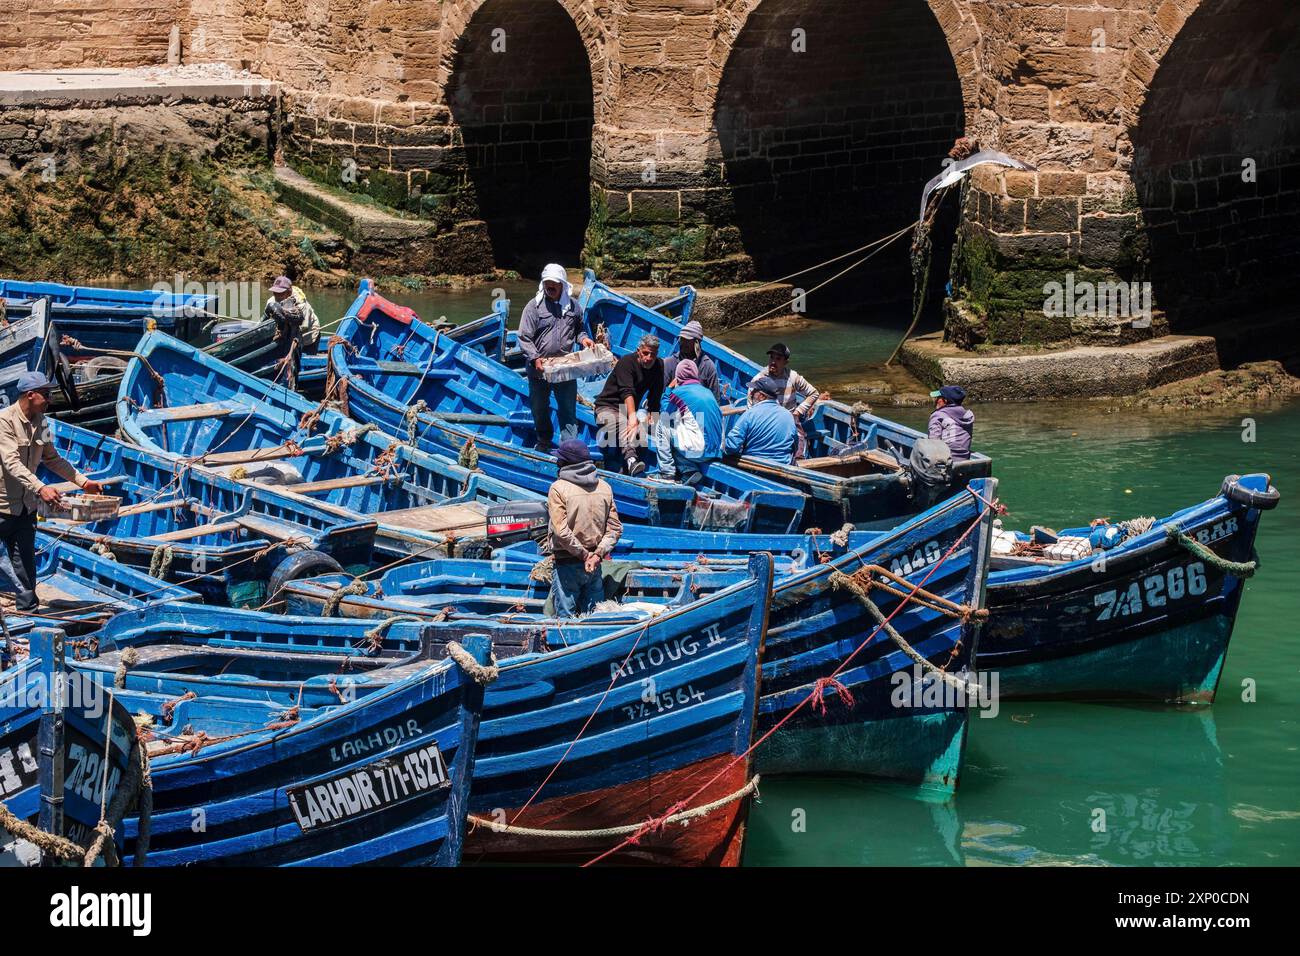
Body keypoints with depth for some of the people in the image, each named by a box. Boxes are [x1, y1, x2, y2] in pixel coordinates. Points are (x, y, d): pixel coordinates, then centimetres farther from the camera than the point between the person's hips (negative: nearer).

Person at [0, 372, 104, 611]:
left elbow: (52, 458, 20)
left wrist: (83, 481, 15)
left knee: (26, 568, 8)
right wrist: (40, 488, -35)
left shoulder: (41, 423, 8)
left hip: (26, 507, 7)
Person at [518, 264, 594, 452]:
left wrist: (583, 338, -2)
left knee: (568, 409, -4)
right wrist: (535, 358, -21)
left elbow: (580, 328, 21)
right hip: (539, 367, -1)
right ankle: (544, 441, 35)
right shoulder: (535, 306, -6)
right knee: (539, 408, 14)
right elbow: (524, 338, -9)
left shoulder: (573, 305, 4)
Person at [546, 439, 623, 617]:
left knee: (566, 617, 0)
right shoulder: (604, 487, 6)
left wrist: (584, 555, -10)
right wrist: (597, 554, -6)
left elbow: (561, 531, -17)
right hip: (595, 566, 5)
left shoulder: (558, 488, -10)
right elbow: (615, 528, 2)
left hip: (566, 564, -5)